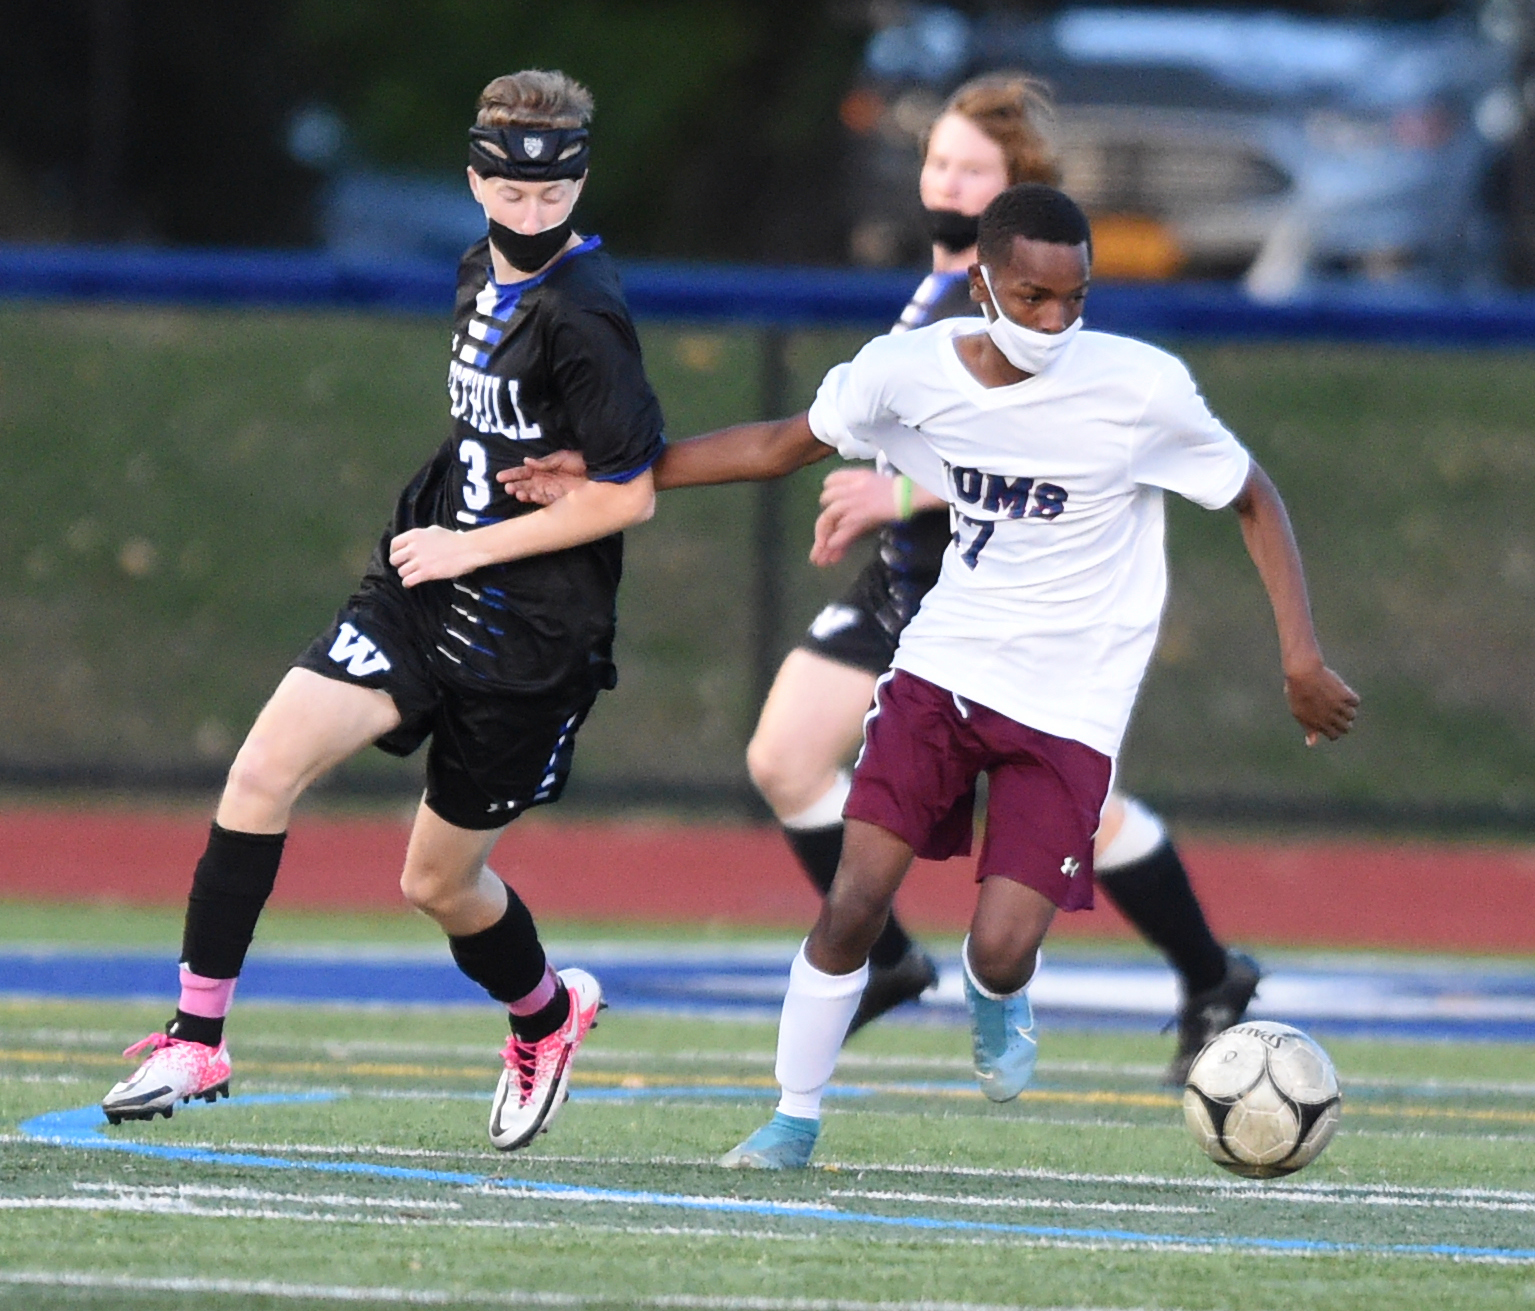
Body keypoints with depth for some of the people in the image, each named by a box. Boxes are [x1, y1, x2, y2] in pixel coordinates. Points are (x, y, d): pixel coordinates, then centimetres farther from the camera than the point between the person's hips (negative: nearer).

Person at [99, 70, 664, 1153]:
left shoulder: (582, 318, -17)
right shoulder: (484, 273, 10)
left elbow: (630, 494, -17)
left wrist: (468, 548, -13)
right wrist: (436, 534, 15)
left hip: (529, 635, -7)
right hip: (428, 589, 7)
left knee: (438, 881, 7)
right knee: (266, 765, -15)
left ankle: (548, 1015, 40)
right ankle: (197, 1041, -11)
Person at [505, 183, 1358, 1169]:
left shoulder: (1145, 388, -16)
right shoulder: (911, 371, -8)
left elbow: (1255, 502, -1)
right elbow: (786, 444, 10)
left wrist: (1302, 658, -8)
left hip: (1071, 707, -2)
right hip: (943, 669, 2)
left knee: (1002, 948, -14)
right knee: (856, 899, -12)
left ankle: (997, 1003, 25)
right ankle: (796, 1119, 9)